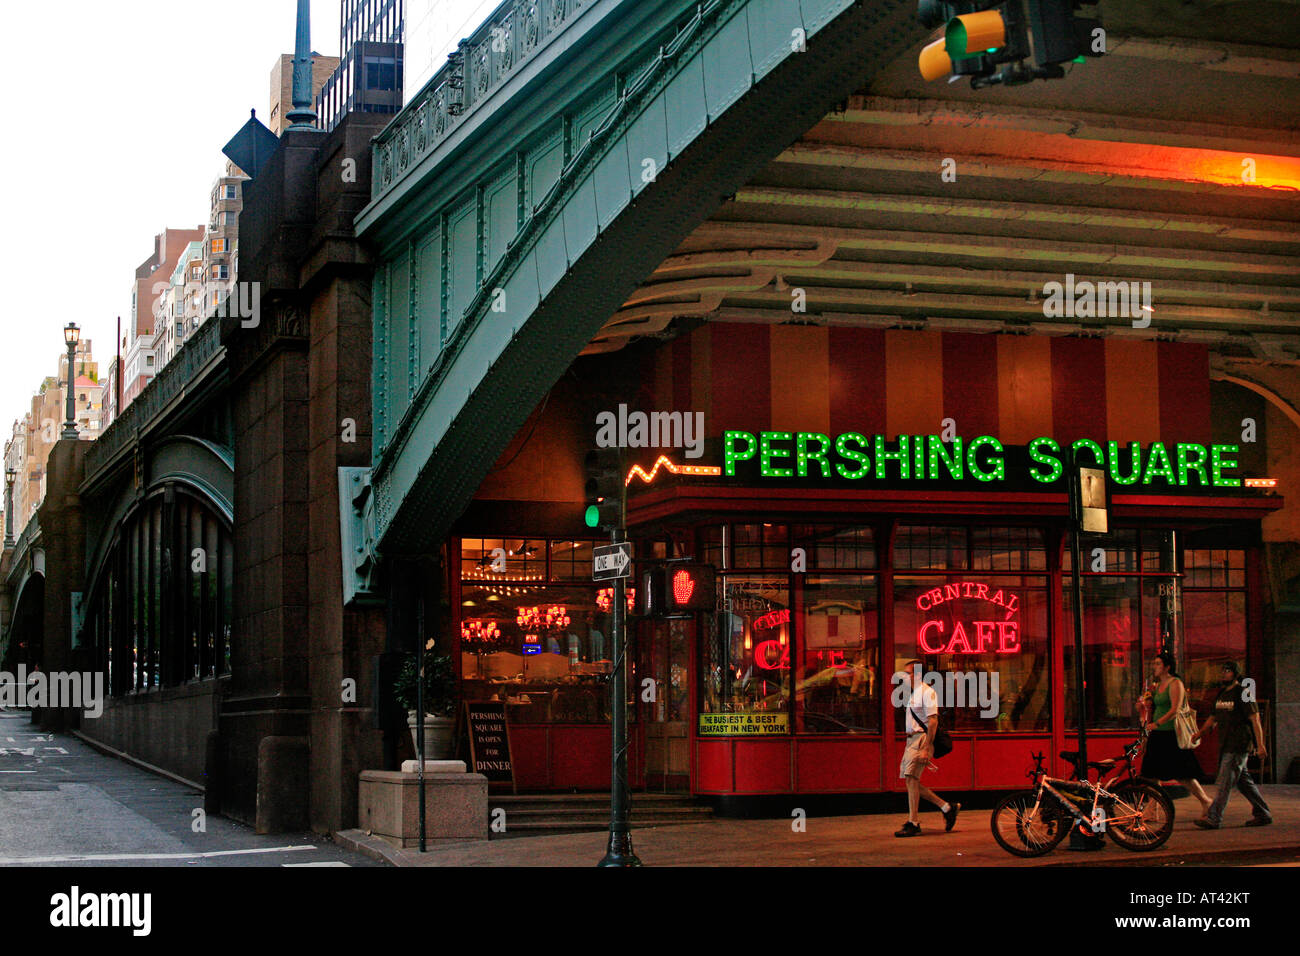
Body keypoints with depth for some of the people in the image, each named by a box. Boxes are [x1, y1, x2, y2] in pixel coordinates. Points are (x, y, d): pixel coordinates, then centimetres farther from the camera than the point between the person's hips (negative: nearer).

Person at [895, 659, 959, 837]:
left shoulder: (927, 692, -10)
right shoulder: (913, 694, 20)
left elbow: (933, 721, -17)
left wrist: (926, 749, -23)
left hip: (922, 739, -10)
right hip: (911, 739, 10)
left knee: (911, 778, -14)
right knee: (911, 780, 6)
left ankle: (913, 824, -10)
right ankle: (947, 808, 16)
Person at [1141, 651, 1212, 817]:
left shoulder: (1175, 684, -11)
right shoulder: (1157, 685, 15)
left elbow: (1175, 710, -20)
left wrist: (1156, 724, -23)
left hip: (1171, 735, -8)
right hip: (1158, 735, 8)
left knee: (1182, 775, -4)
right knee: (1153, 774, 5)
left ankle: (1205, 801, 12)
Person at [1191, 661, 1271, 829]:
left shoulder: (1243, 694, -9)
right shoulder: (1221, 695, 16)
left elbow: (1255, 719, -12)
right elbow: (1213, 718, 24)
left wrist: (1260, 745, -17)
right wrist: (1199, 734, 14)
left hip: (1239, 745, -8)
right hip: (1226, 745, 8)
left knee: (1225, 781, -10)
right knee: (1243, 781, 12)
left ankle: (1213, 818, -12)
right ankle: (1262, 814, 22)